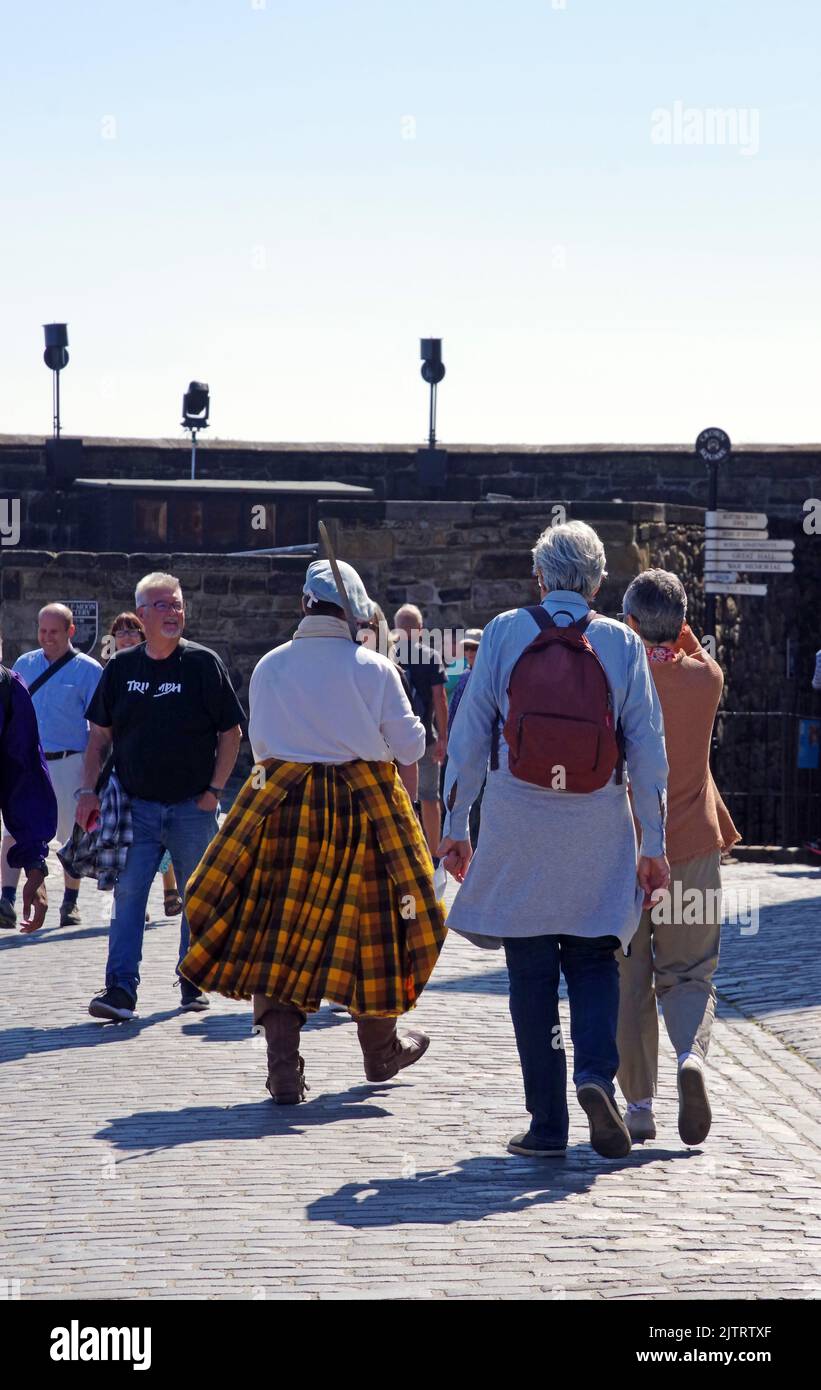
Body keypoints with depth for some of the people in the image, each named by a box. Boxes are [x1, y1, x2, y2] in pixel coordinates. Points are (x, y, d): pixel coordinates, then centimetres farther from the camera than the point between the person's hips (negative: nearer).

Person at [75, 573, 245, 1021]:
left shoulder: (203, 663, -2)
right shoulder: (121, 667, 6)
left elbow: (231, 733, 0)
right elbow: (100, 735, 11)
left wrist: (214, 790, -7)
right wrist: (88, 790, 1)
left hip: (192, 807, -1)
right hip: (135, 806, 1)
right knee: (127, 896, -8)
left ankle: (193, 984, 20)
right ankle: (120, 989, -11)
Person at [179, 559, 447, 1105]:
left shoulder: (270, 666, -1)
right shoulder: (374, 668, -7)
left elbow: (259, 744, 9)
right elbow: (409, 745, -1)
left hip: (284, 807, 1)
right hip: (365, 808, -1)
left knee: (275, 933, 4)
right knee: (368, 926, 14)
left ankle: (284, 1069, -6)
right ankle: (381, 1051, 30)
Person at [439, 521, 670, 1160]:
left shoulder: (505, 632, 1)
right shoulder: (622, 644, 2)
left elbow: (470, 735, 1)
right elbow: (648, 748, 1)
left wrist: (455, 826, 8)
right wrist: (654, 844, 6)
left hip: (517, 828, 0)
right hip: (599, 831, 0)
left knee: (532, 974, 5)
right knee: (594, 962, 11)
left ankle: (547, 1123, 4)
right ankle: (596, 1074, -15)